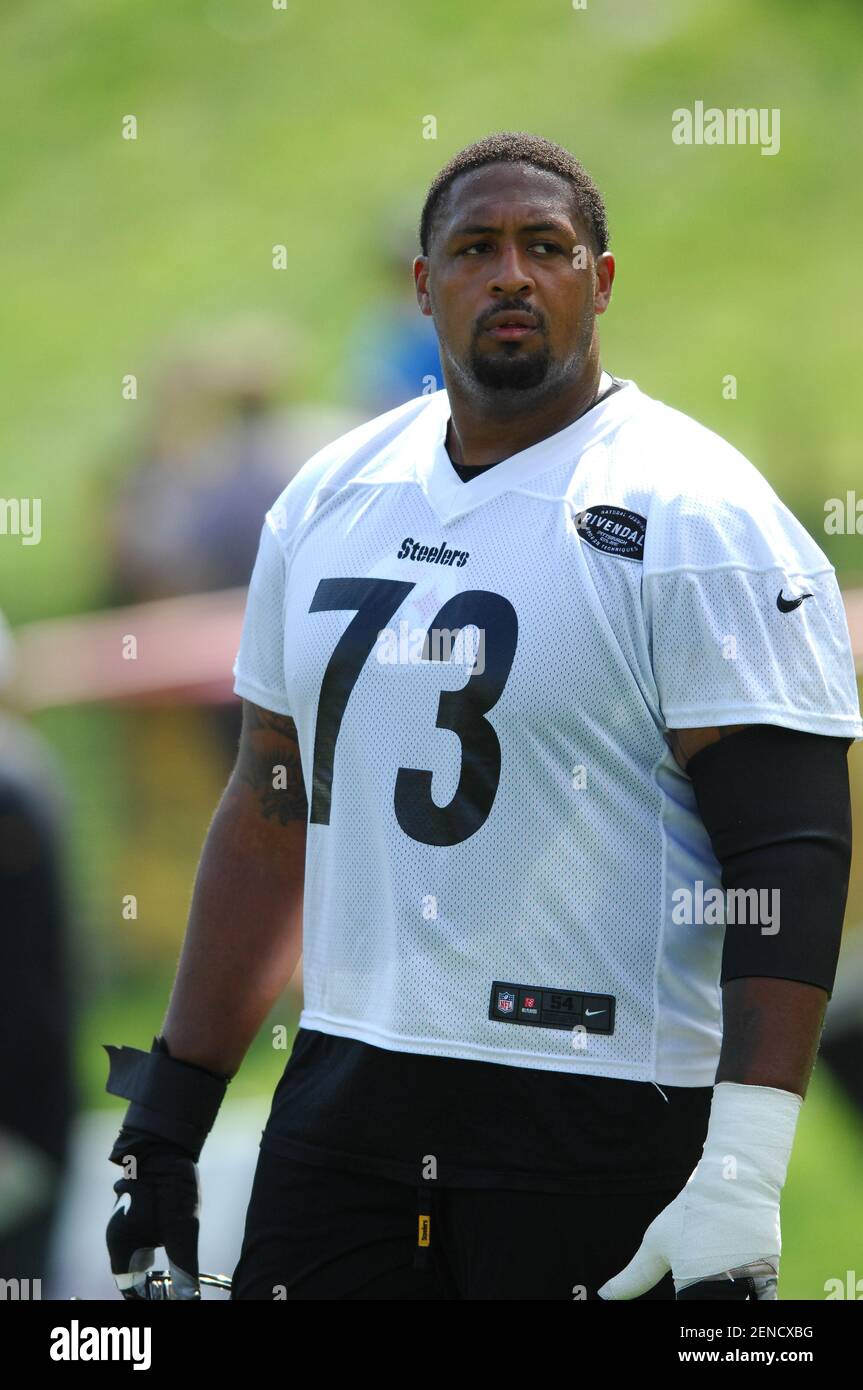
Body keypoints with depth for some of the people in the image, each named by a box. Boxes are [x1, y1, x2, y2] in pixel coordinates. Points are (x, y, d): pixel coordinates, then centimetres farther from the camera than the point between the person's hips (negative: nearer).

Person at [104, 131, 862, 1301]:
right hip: (345, 1092, 6)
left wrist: (740, 1183, -23)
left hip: (598, 1117, -6)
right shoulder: (329, 500, 12)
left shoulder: (697, 520, -9)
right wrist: (173, 1106, 16)